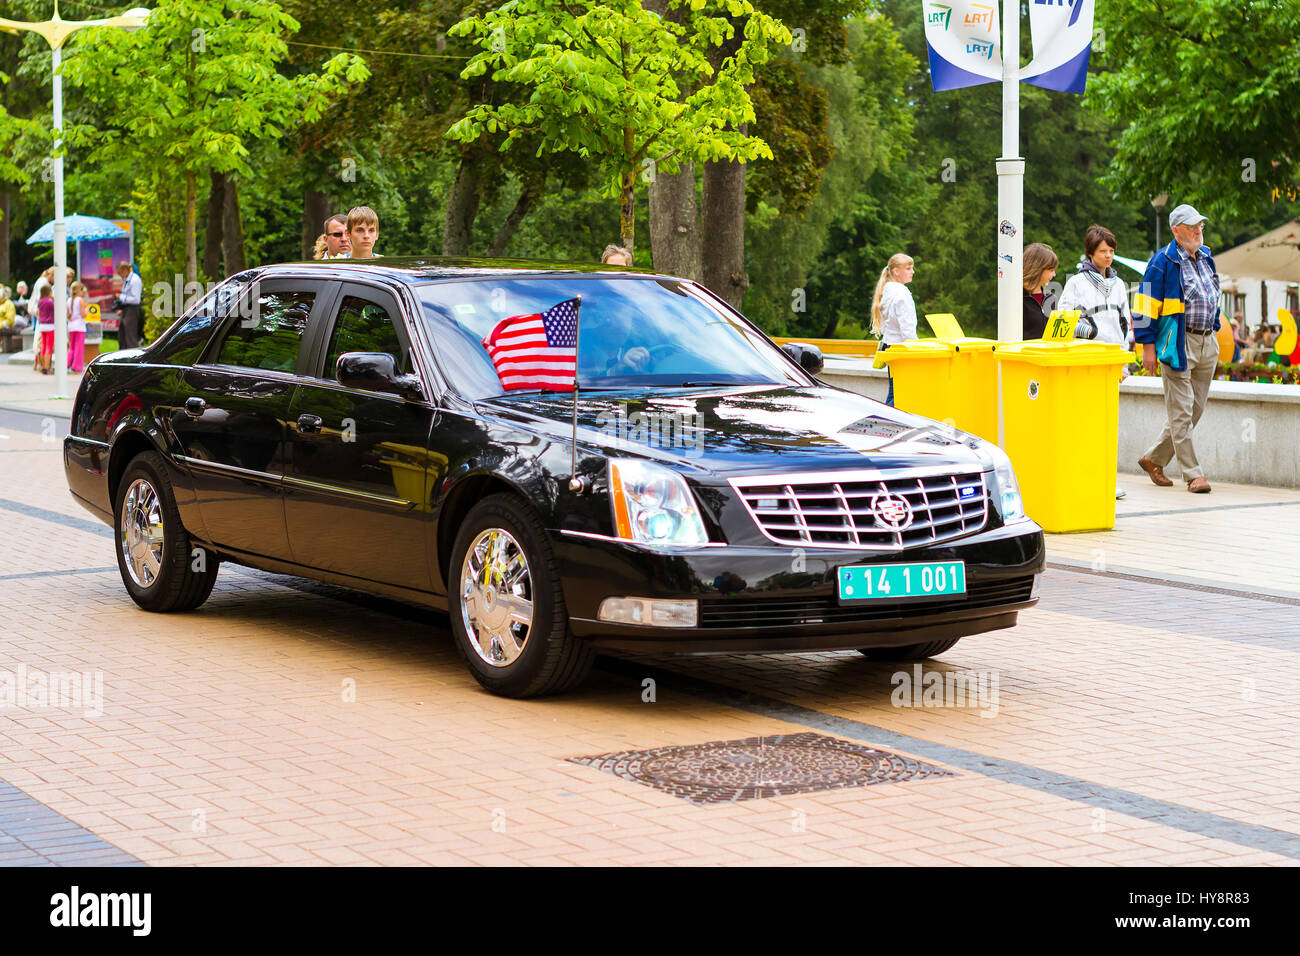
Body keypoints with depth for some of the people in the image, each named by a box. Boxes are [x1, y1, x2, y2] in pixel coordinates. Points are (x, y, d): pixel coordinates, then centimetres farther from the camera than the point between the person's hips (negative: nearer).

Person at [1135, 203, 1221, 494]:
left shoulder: (1206, 257, 14)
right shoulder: (1163, 262, -8)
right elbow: (1146, 304, -9)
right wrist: (1148, 345, -12)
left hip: (1207, 343, 8)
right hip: (1178, 343, -8)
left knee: (1195, 408, 10)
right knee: (1181, 411, -5)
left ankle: (1153, 459, 22)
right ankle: (1193, 473, 0)